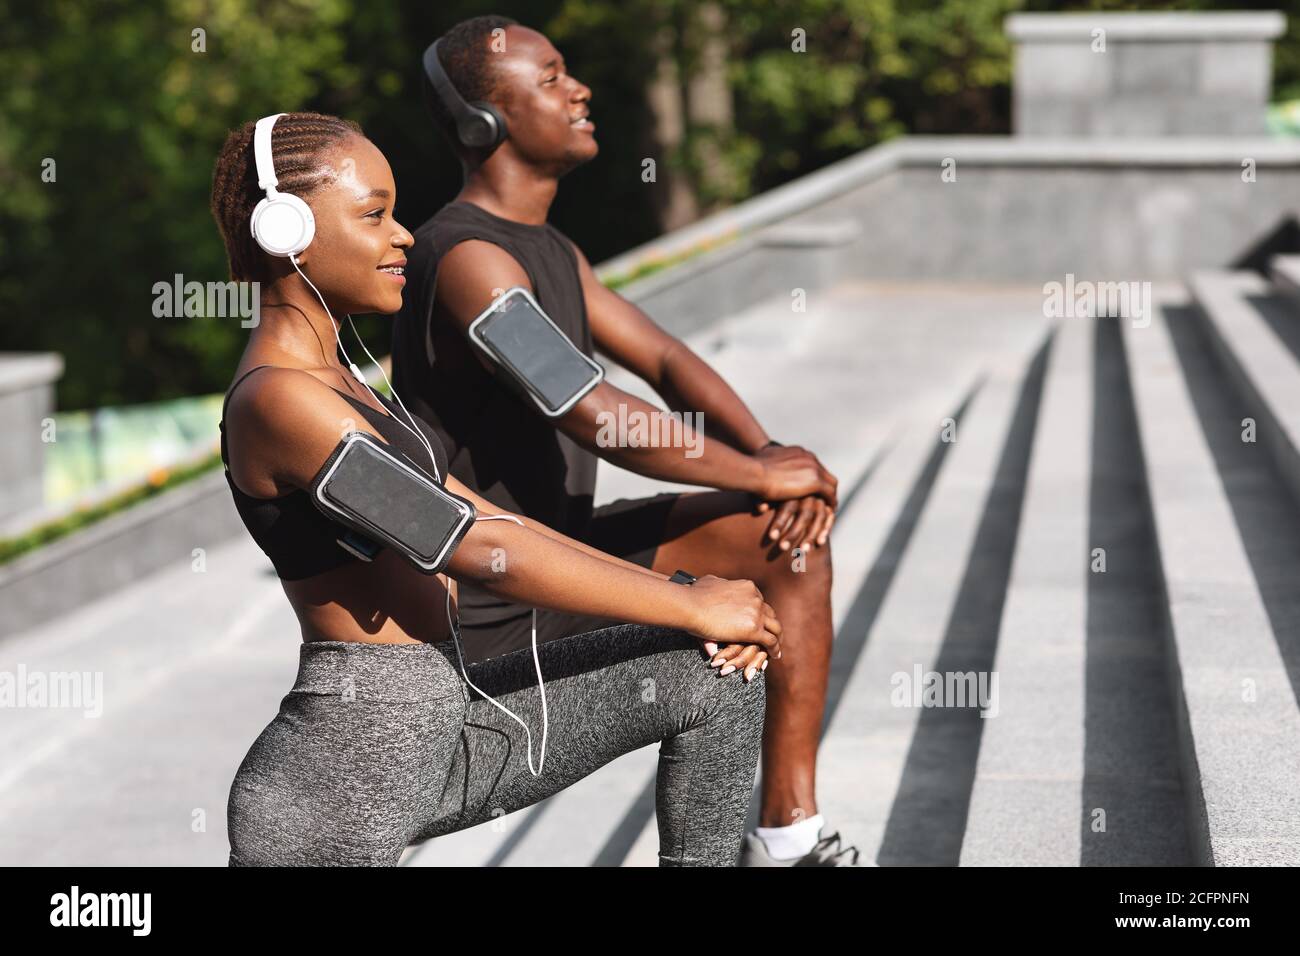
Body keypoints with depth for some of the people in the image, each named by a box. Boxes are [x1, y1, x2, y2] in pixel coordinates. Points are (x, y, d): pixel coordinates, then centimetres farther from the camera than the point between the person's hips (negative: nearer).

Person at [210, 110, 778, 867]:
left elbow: (481, 519, 13)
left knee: (713, 671, 5)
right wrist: (692, 609, -11)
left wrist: (680, 599, 6)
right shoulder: (278, 400, -18)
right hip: (354, 752, -9)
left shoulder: (327, 381, 13)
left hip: (440, 723, 9)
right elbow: (484, 551, -20)